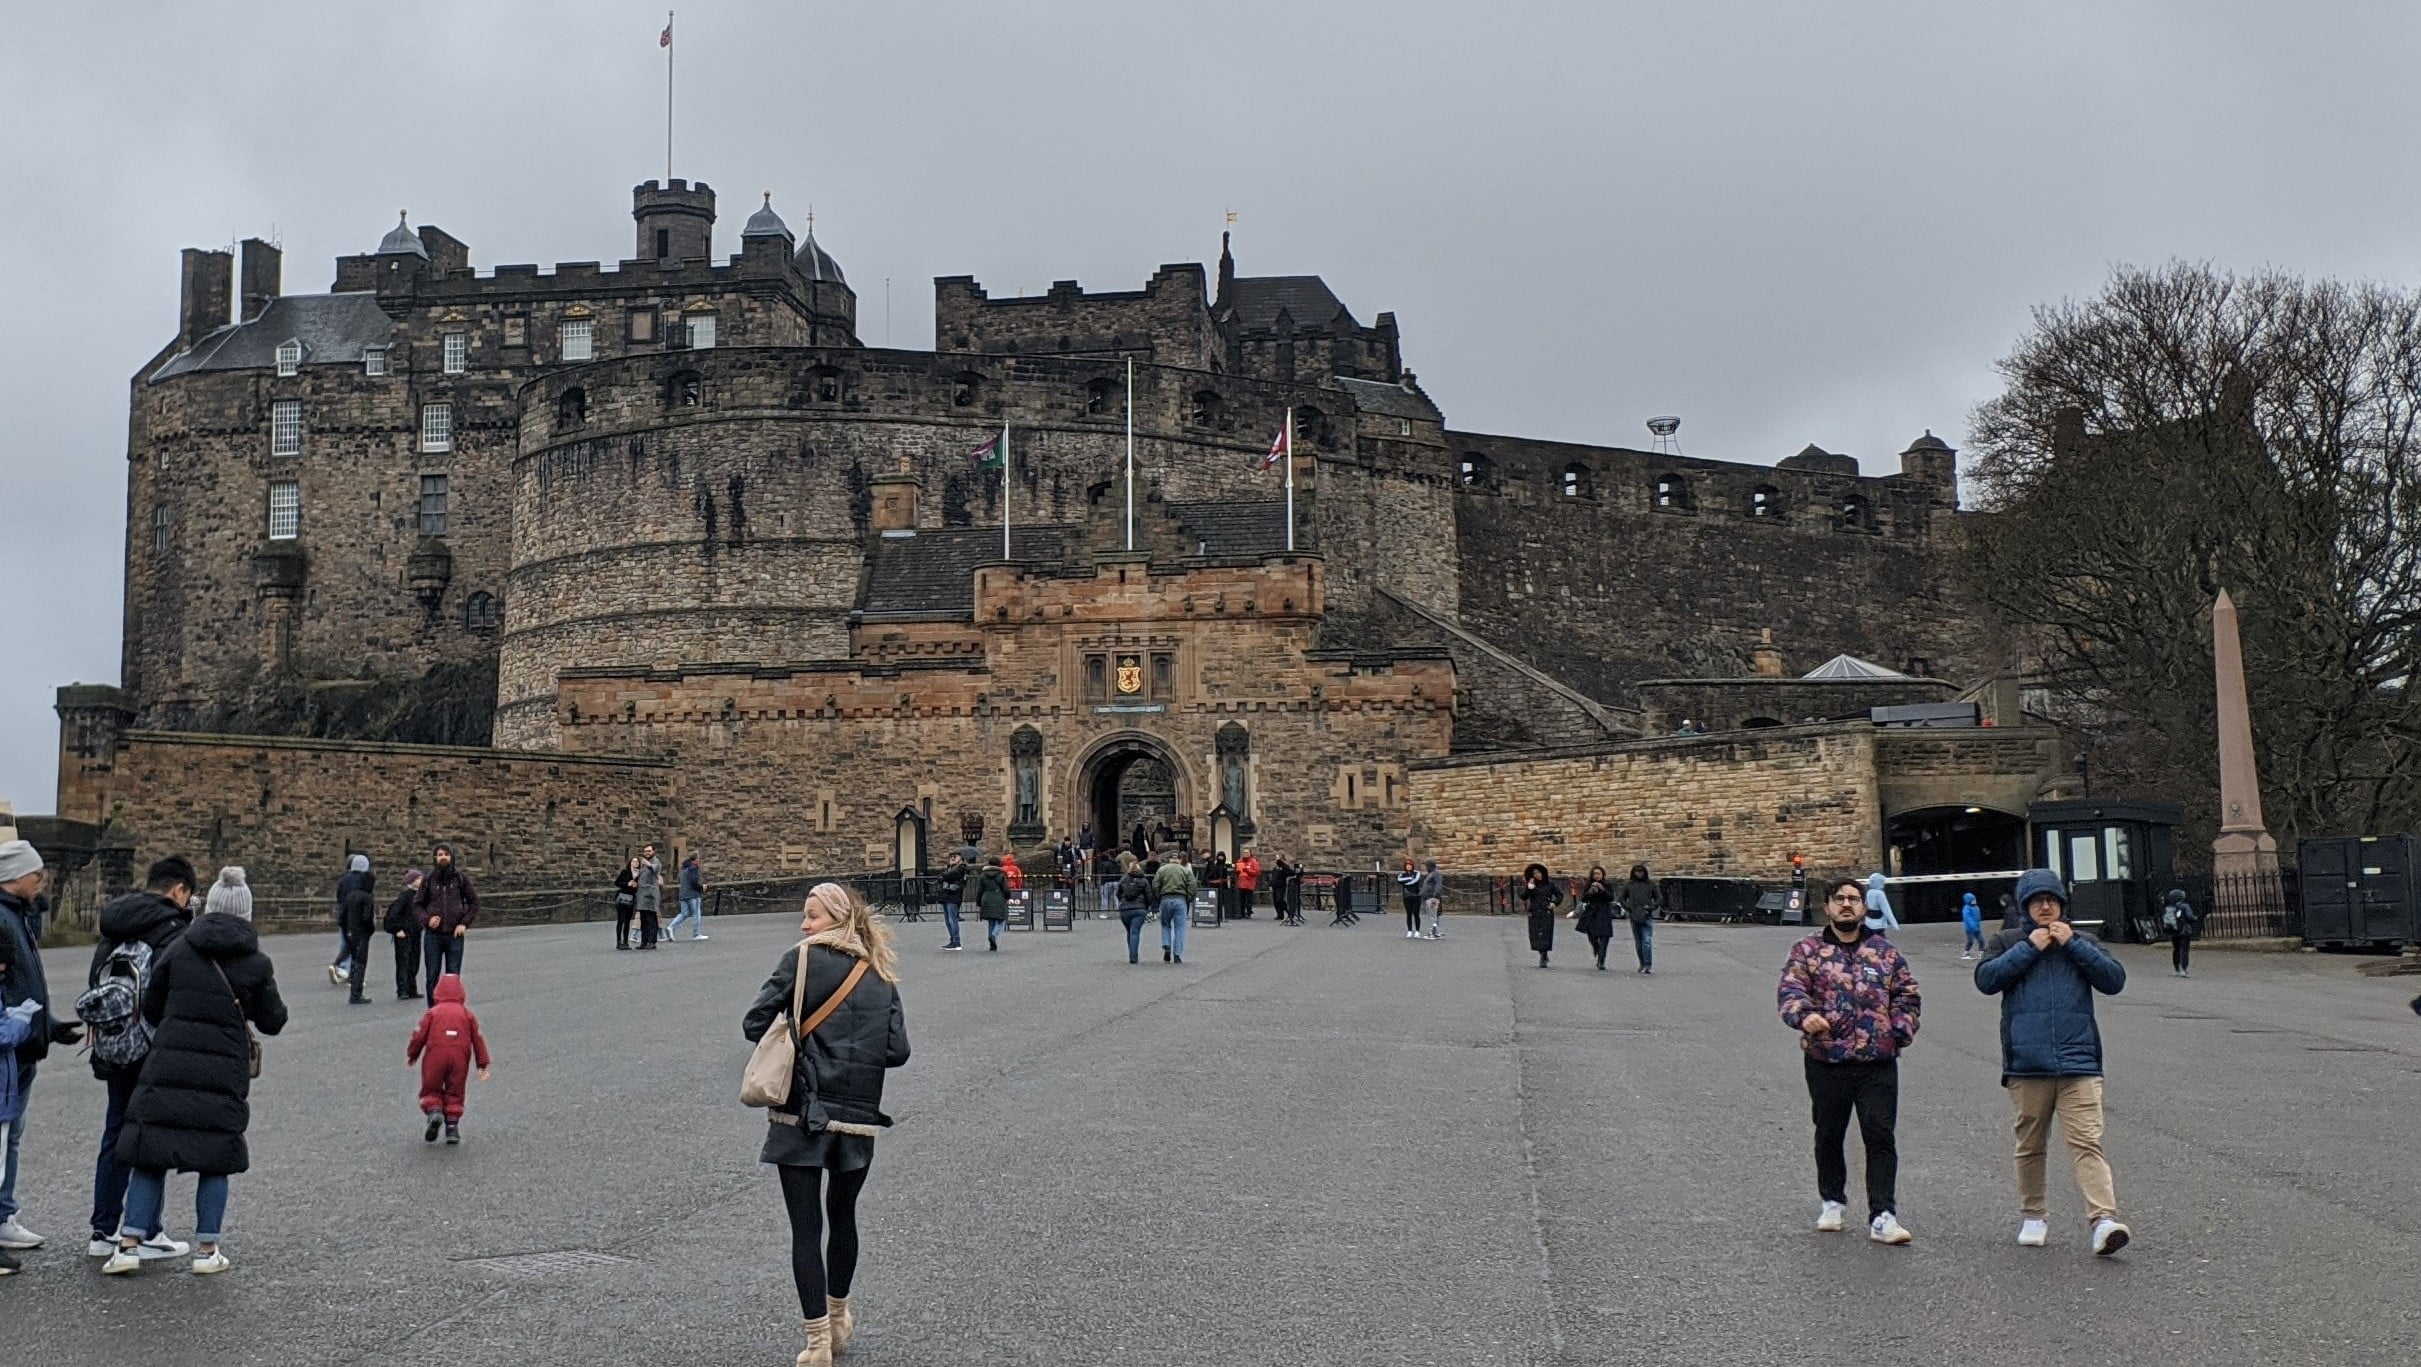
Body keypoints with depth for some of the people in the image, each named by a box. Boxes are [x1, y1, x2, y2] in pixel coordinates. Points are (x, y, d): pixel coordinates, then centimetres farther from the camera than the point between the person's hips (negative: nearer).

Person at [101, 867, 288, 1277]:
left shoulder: (178, 949, 2)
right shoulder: (255, 962, -1)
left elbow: (150, 1007, 7)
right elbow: (272, 1022, 5)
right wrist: (270, 989, 23)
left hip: (167, 1067, 1)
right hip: (224, 1072, -1)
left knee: (150, 1154, 9)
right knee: (216, 1159, 9)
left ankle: (129, 1243, 5)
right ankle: (207, 1249, 11)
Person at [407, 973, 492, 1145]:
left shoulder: (432, 1012, 8)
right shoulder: (467, 1014, 13)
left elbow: (419, 1036, 1)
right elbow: (478, 1039, 10)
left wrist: (411, 1055, 18)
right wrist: (483, 1065, 11)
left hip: (434, 1057, -1)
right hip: (460, 1058, 2)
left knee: (431, 1091, 13)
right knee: (455, 1094, 13)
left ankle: (433, 1111, -15)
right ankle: (452, 1127, 6)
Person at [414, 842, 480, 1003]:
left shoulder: (461, 878, 3)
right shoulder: (428, 880, 4)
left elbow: (474, 902, 8)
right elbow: (417, 905, 10)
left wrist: (464, 923, -3)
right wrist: (427, 919, -8)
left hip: (455, 935, -1)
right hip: (433, 935, 1)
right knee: (432, 977, 3)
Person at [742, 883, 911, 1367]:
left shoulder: (802, 959, -5)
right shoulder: (881, 976, 6)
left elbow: (754, 1024, -7)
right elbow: (896, 1051, 1)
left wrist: (794, 1037, 11)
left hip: (801, 1115, -4)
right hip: (858, 1117, 4)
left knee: (806, 1227, 1)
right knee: (842, 1216, 21)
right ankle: (838, 1317, 36)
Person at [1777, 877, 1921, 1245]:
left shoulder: (1884, 951, 9)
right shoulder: (1807, 951, 2)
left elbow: (1906, 994, 15)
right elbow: (1789, 991, -11)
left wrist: (1900, 1031, 1)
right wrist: (1805, 1015, -31)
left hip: (1878, 1063, 1)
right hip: (1826, 1062, 0)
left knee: (1880, 1136, -4)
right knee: (1829, 1135, 12)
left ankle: (1882, 1217, -3)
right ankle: (1833, 1202, 31)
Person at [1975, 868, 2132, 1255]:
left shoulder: (2083, 942, 16)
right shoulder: (2008, 942, 12)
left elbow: (2114, 981, 1)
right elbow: (1986, 980, -6)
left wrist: (2072, 944, -3)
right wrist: (2028, 948, -6)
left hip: (2079, 1062, -1)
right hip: (2026, 1064, 1)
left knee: (2087, 1142, -12)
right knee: (2030, 1146, 10)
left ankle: (2104, 1219, -21)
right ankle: (2033, 1215, 25)